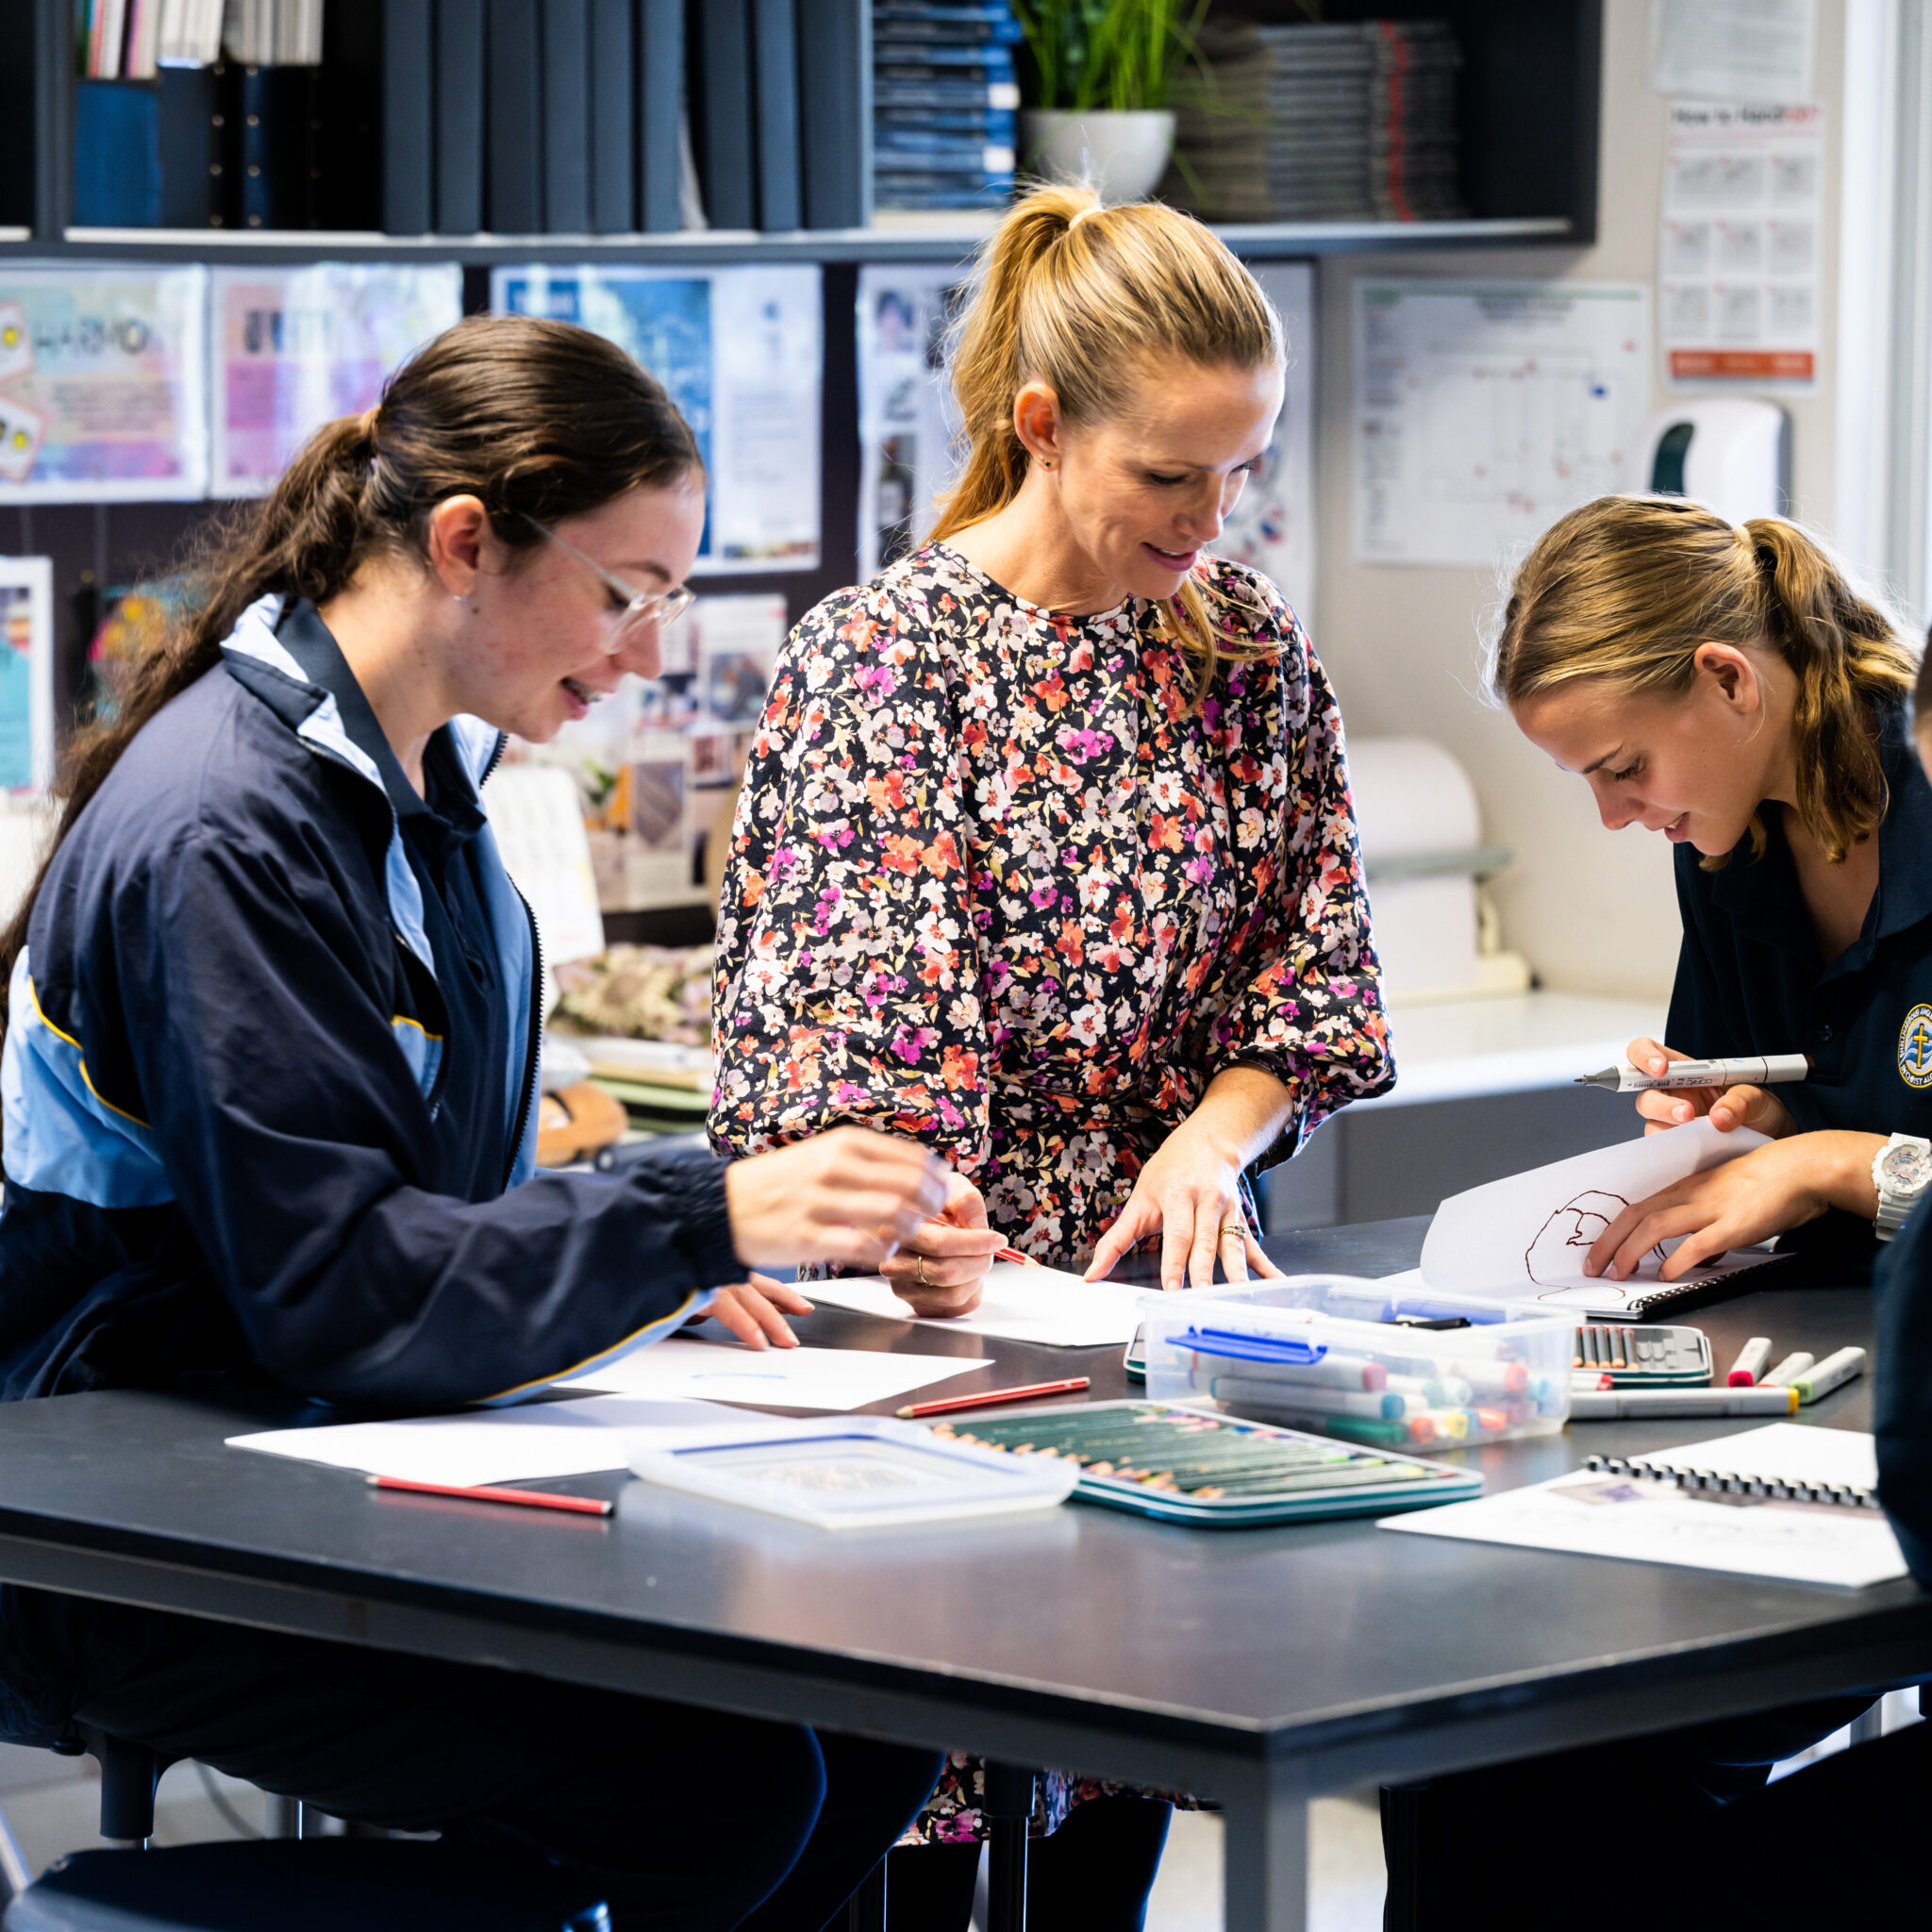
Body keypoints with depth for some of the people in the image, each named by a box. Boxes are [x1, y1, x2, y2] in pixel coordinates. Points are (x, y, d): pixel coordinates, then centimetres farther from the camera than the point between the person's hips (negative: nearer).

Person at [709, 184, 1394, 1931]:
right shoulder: (881, 657, -8)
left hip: (1159, 1269, 5)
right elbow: (844, 1002, -18)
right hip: (944, 1281, -5)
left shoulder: (1248, 641, 9)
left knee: (1130, 1784, 1)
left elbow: (1310, 955, 11)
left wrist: (1211, 1138, -8)